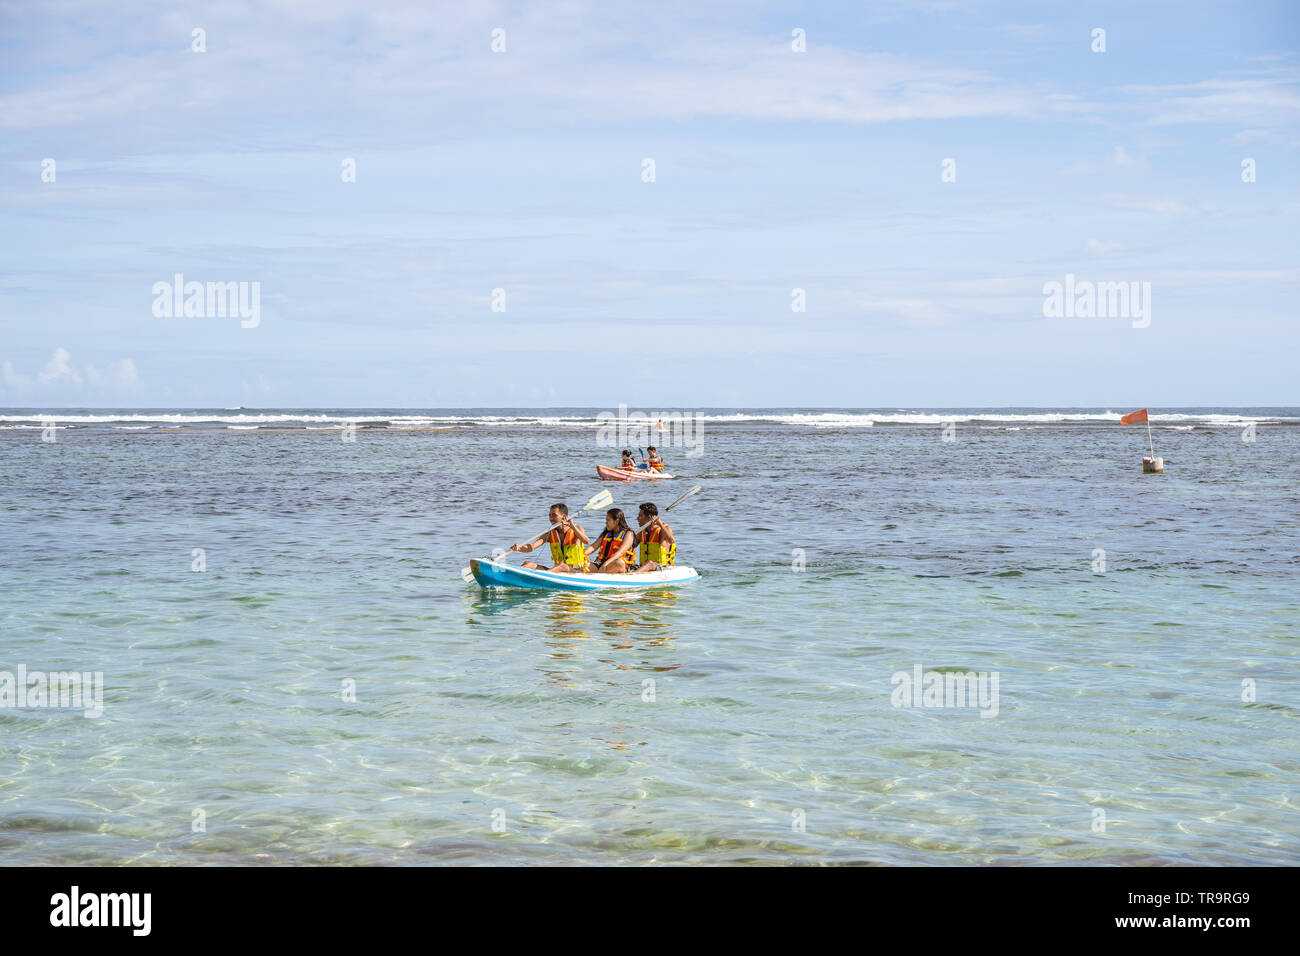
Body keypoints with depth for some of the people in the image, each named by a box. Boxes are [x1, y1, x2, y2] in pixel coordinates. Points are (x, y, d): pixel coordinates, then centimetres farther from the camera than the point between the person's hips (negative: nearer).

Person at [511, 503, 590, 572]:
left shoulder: (577, 528, -1)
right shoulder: (550, 533, 8)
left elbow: (587, 541, -22)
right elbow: (530, 547, -4)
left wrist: (573, 527, -31)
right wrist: (518, 548, -25)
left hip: (577, 571, -5)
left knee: (562, 566, -39)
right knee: (528, 564, -13)